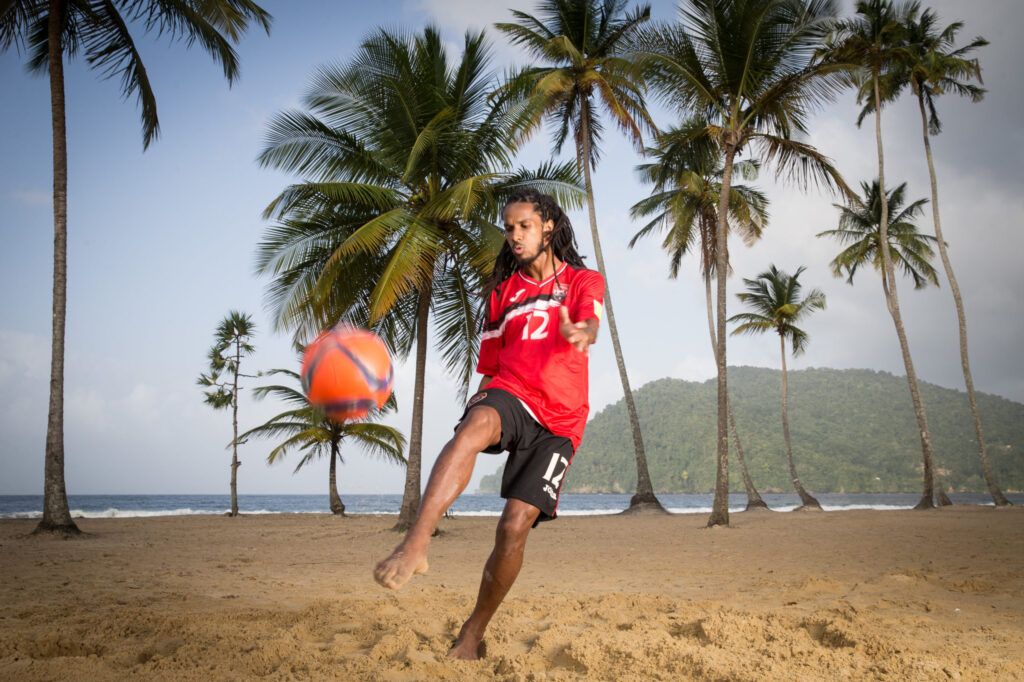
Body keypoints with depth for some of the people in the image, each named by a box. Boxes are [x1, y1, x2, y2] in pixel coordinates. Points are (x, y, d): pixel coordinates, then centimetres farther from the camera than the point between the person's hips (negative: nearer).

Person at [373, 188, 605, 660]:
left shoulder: (584, 281, 10)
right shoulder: (503, 290, 20)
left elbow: (590, 325, -15)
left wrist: (579, 332, -39)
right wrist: (478, 409, 11)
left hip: (558, 422, -1)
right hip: (511, 395, 1)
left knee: (515, 526, -11)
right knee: (474, 426, -37)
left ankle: (474, 634, 8)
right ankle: (415, 544, -51)